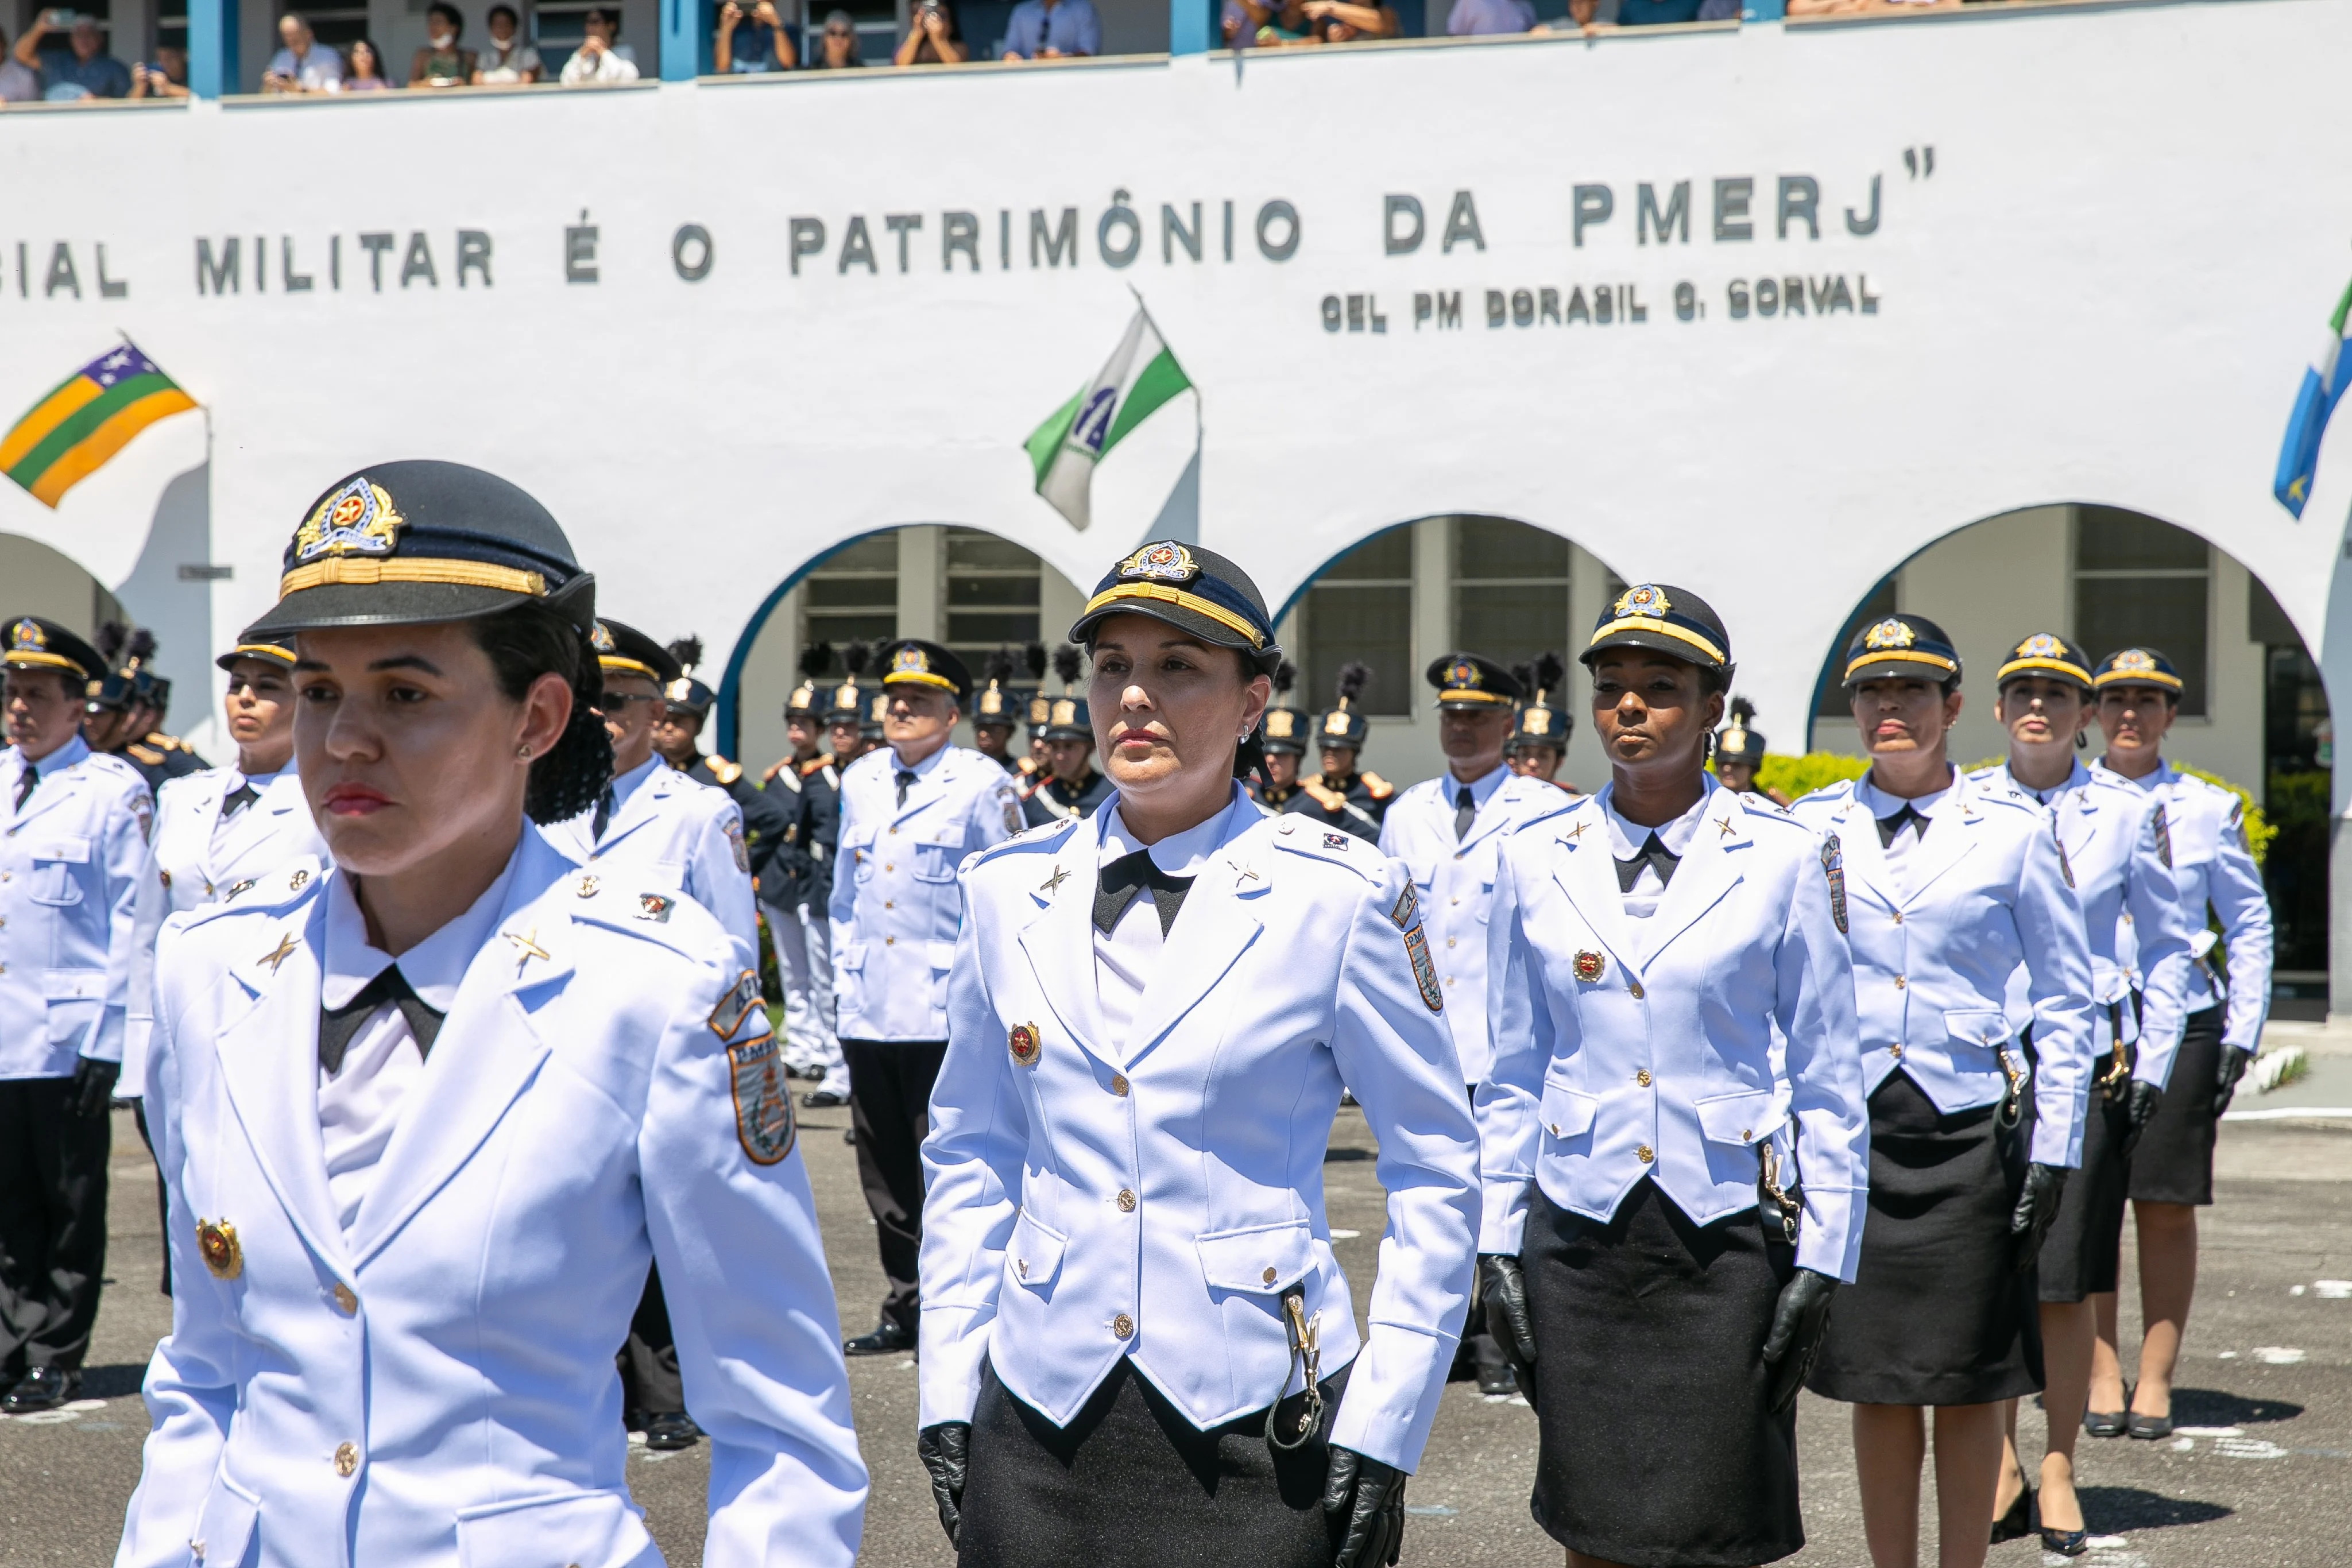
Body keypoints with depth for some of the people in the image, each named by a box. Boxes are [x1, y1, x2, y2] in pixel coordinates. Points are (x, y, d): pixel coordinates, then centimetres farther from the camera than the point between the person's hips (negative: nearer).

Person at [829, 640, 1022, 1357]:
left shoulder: (981, 784, -2)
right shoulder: (859, 781, 14)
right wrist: (844, 978, 16)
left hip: (946, 1010, -6)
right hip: (867, 1010, 6)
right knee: (884, 1165, 10)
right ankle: (904, 1308, 19)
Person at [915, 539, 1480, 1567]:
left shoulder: (1339, 896, -6)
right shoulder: (1011, 892, 5)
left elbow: (1436, 1172, -2)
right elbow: (970, 1158, 13)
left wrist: (1384, 1424, -7)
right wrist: (947, 1393, 6)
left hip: (1259, 1431, -3)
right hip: (1039, 1417, 3)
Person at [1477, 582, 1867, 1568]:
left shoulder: (1785, 860, -1)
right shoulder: (1536, 861, 6)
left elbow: (1828, 1082, 1)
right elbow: (1513, 1075, 11)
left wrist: (1822, 1261, -4)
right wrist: (1497, 1245, 6)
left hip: (1729, 1235, -2)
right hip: (1580, 1233, 2)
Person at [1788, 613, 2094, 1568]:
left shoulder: (2011, 833, 0)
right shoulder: (1810, 830, 4)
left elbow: (2068, 1001, 3)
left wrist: (2053, 1150, -3)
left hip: (1968, 1131, -1)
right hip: (1846, 1131, 2)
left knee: (1969, 1381, 4)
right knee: (1873, 1378, 7)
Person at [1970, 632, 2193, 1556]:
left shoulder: (2127, 813, 2)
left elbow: (2168, 947, 8)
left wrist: (2152, 1066, 1)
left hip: (2087, 1062, -1)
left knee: (2067, 1278, 0)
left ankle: (2059, 1471, 12)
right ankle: (2002, 1469, 12)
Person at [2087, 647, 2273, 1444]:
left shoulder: (2208, 809, 4)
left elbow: (2251, 926, 9)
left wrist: (2242, 1037, 3)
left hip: (2178, 1024, 0)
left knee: (2167, 1207, 0)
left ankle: (2155, 1380, 8)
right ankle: (2101, 1375, 8)